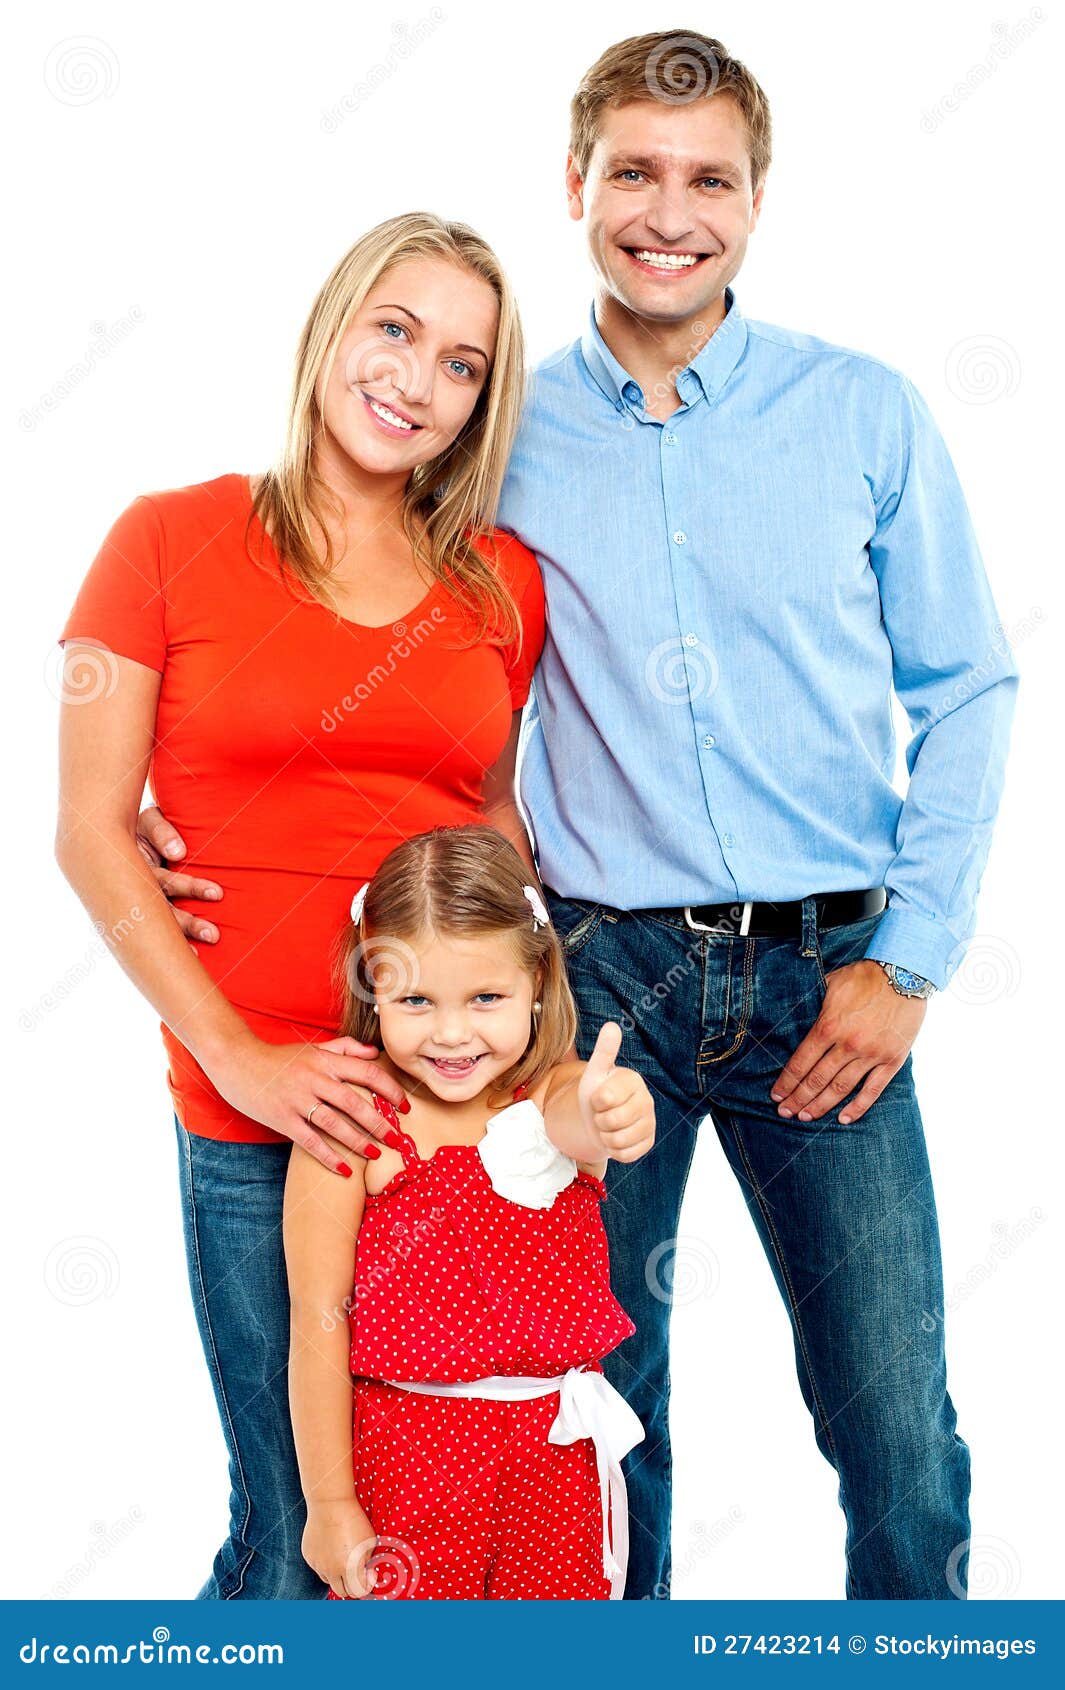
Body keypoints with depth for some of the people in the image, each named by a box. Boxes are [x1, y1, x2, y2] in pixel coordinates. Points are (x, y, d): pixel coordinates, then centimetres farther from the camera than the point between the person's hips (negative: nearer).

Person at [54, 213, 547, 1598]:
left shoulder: (503, 582, 9)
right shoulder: (173, 540, 0)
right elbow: (92, 834, -2)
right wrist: (240, 1058, -11)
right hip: (256, 1103, -3)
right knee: (299, 1532, 4)